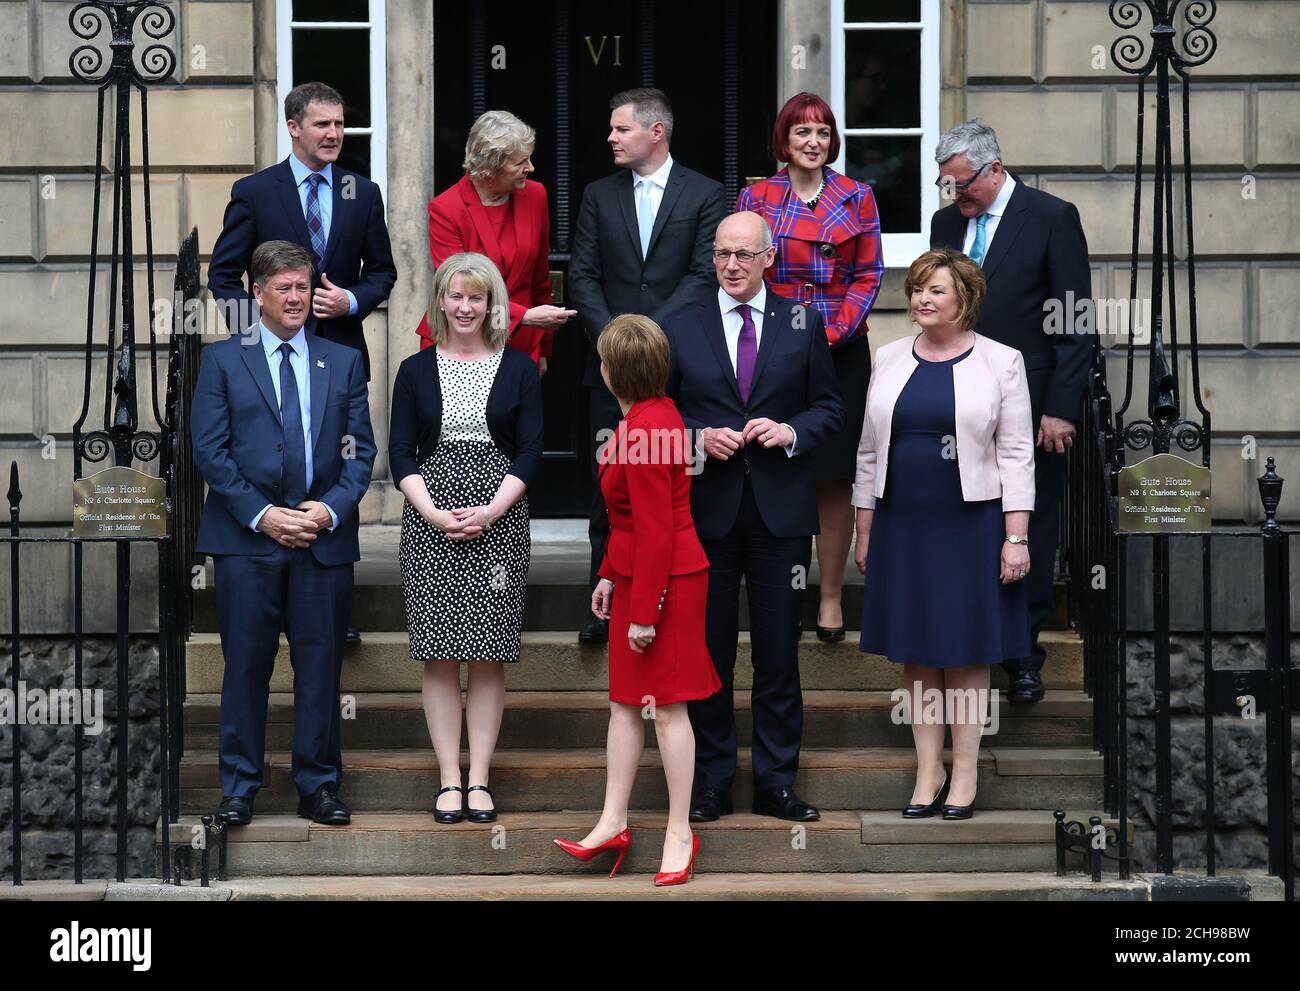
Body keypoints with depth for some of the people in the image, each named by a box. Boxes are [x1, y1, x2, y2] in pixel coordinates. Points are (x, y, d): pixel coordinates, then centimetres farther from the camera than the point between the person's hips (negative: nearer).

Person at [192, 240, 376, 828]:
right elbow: (209, 450, -1)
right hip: (246, 537, -2)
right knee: (246, 664, 1)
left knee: (320, 664, 4)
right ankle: (238, 788, 10)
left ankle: (319, 786, 13)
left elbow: (360, 449, 9)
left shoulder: (343, 363, 13)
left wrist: (333, 509, -8)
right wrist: (261, 514, -10)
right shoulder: (222, 360, 6)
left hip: (325, 537, 2)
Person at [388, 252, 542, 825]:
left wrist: (488, 513, -11)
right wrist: (434, 513, -11)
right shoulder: (416, 371, 8)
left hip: (499, 524, 0)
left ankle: (480, 779, 5)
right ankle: (449, 780, 5)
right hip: (430, 524, 1)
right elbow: (401, 455, 4)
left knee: (489, 657, 0)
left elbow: (529, 454, 1)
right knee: (440, 655, -1)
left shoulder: (518, 370, 6)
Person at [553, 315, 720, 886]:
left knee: (666, 706, -1)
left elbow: (656, 532, -22)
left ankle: (680, 834, 8)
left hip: (665, 582, -10)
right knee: (624, 702, 13)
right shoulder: (654, 415, 8)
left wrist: (644, 612, -19)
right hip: (637, 576, 10)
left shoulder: (645, 431, -23)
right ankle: (613, 823, 19)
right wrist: (610, 575, 20)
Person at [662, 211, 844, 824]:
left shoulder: (802, 324, 6)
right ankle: (711, 783, 14)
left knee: (779, 653, 4)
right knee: (708, 651, 5)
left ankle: (776, 783, 12)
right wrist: (698, 439, -11)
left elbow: (830, 409, 9)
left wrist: (791, 432, -10)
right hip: (707, 509, 0)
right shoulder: (680, 329, 5)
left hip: (780, 509, 0)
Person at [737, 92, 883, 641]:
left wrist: (834, 332, -9)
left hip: (840, 351, 0)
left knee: (834, 477, 2)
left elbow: (868, 274, 3)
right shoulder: (755, 198, 6)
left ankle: (831, 595, 10)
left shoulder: (856, 198, 6)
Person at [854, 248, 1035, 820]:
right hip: (903, 525, 3)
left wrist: (1016, 538, -9)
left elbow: (1016, 455, -3)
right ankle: (928, 772, 14)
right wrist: (864, 533, 9)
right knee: (915, 649, 6)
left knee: (967, 650, 3)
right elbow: (870, 451, 12)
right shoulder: (890, 360, 8)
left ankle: (964, 773, 12)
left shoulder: (1000, 362, -1)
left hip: (972, 525, -3)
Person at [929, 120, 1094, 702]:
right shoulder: (946, 223, 11)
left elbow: (1077, 323, -7)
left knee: (1029, 538, 4)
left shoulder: (1051, 218, -5)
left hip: (1031, 411, -4)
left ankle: (1022, 657, 14)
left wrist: (1061, 409, -12)